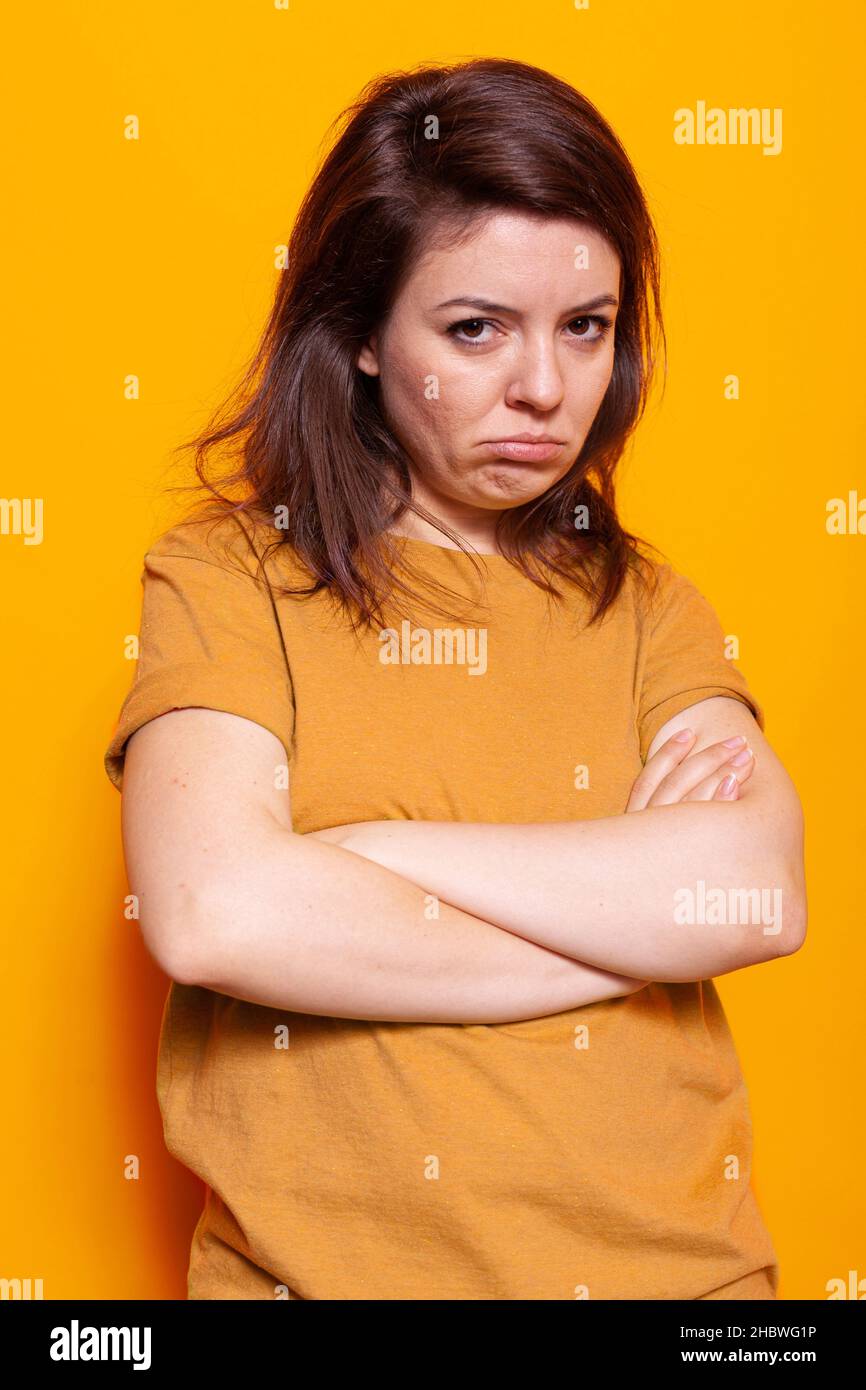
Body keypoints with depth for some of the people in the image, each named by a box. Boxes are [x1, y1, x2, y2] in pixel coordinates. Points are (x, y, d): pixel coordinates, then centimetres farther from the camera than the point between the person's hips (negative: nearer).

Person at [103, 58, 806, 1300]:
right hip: (323, 1253, -2)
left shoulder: (646, 605, 3)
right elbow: (211, 916, -22)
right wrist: (628, 915, -14)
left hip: (663, 1254, 3)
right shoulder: (224, 577, -6)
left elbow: (761, 892, -13)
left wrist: (359, 849, -17)